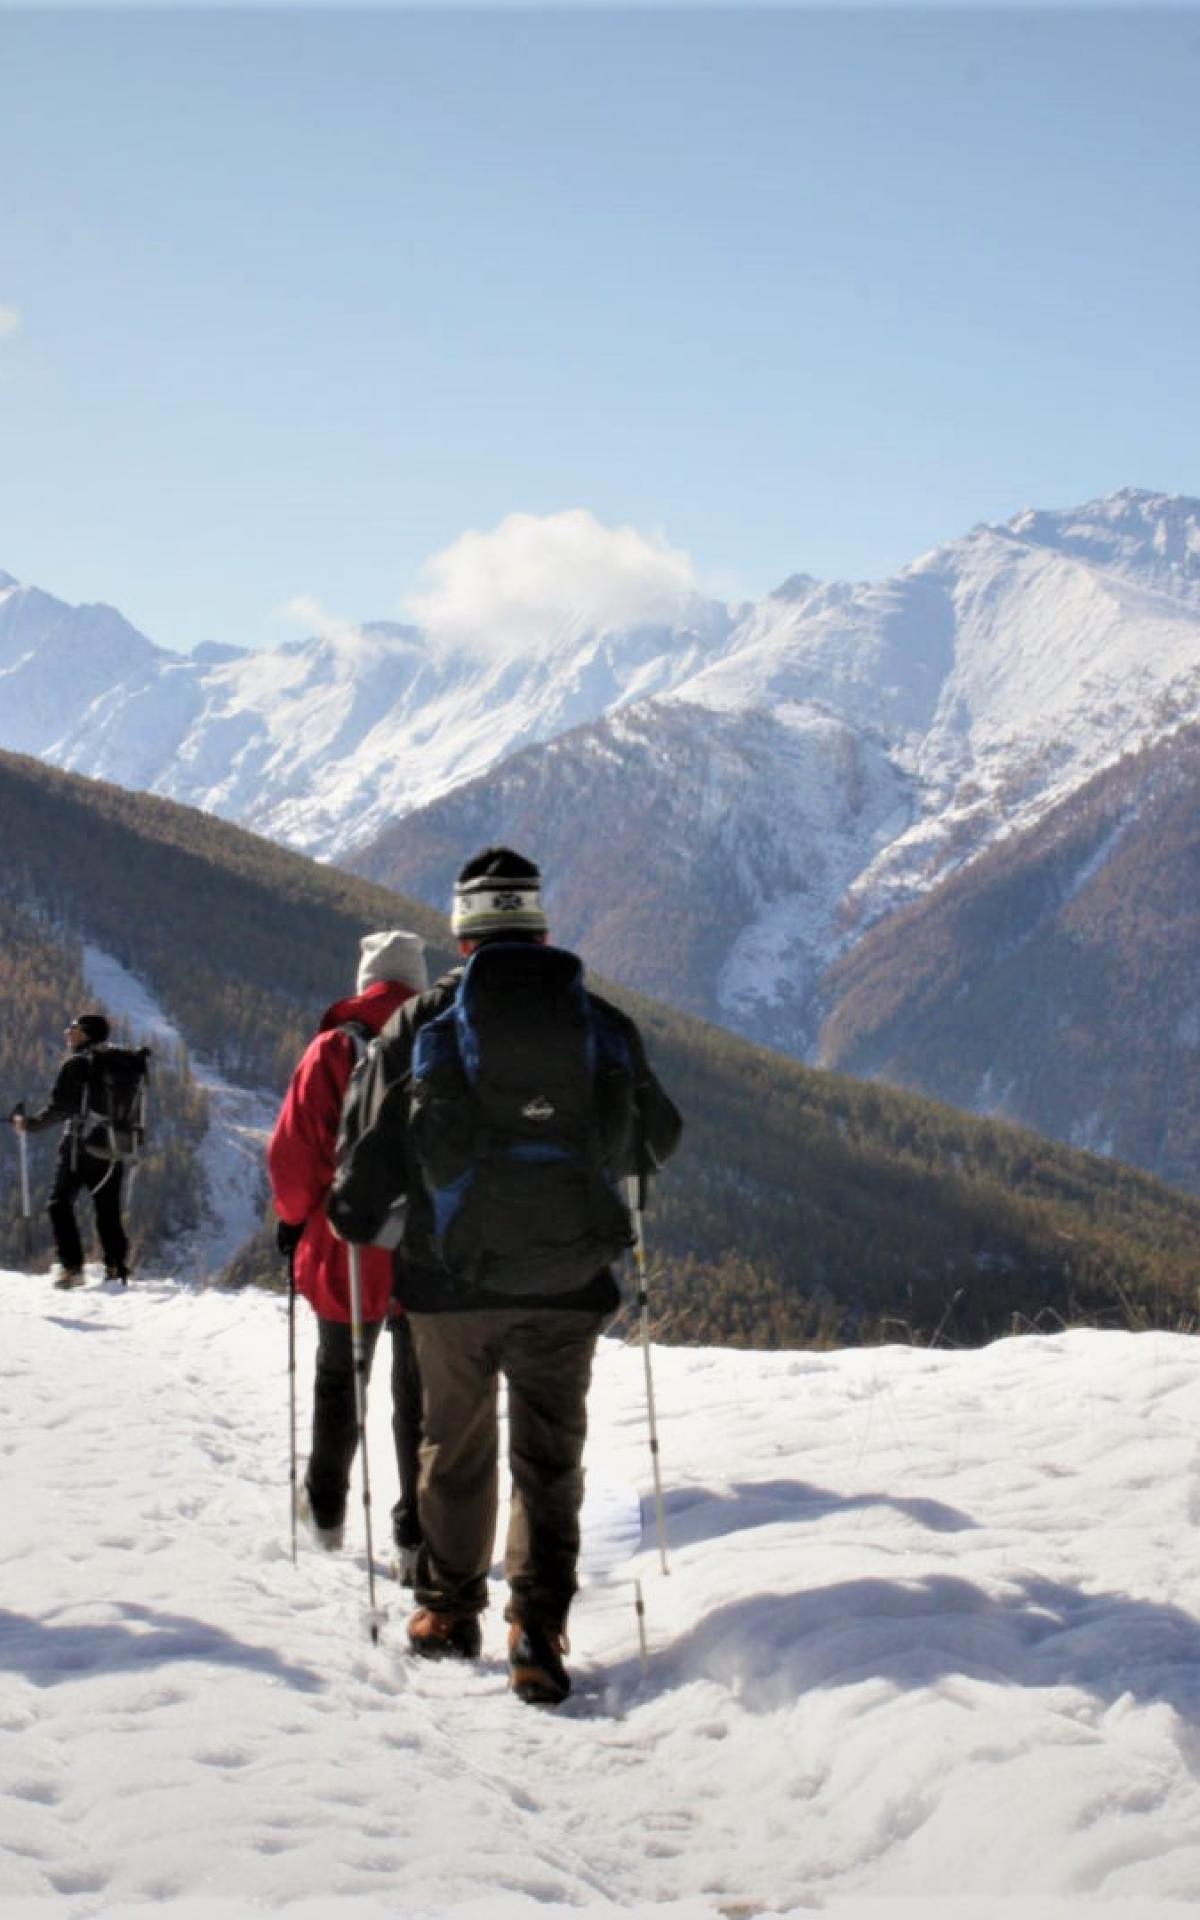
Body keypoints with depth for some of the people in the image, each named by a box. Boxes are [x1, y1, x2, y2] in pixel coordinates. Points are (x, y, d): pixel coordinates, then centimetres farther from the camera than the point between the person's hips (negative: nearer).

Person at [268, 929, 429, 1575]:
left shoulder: (332, 1051, -7)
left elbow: (291, 1154, -8)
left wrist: (294, 1219, 9)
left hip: (347, 1253, 0)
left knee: (339, 1377, 21)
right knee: (420, 1394, 8)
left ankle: (327, 1510, 34)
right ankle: (418, 1538, 7)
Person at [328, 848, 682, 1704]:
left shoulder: (420, 1022, -4)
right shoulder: (603, 1024, 0)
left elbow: (371, 1146, -3)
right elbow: (656, 1139, 12)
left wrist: (354, 1219, 15)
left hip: (450, 1282, 0)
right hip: (566, 1285, 0)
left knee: (456, 1447, 17)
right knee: (549, 1458, 7)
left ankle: (449, 1611, 28)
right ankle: (539, 1627, -4)